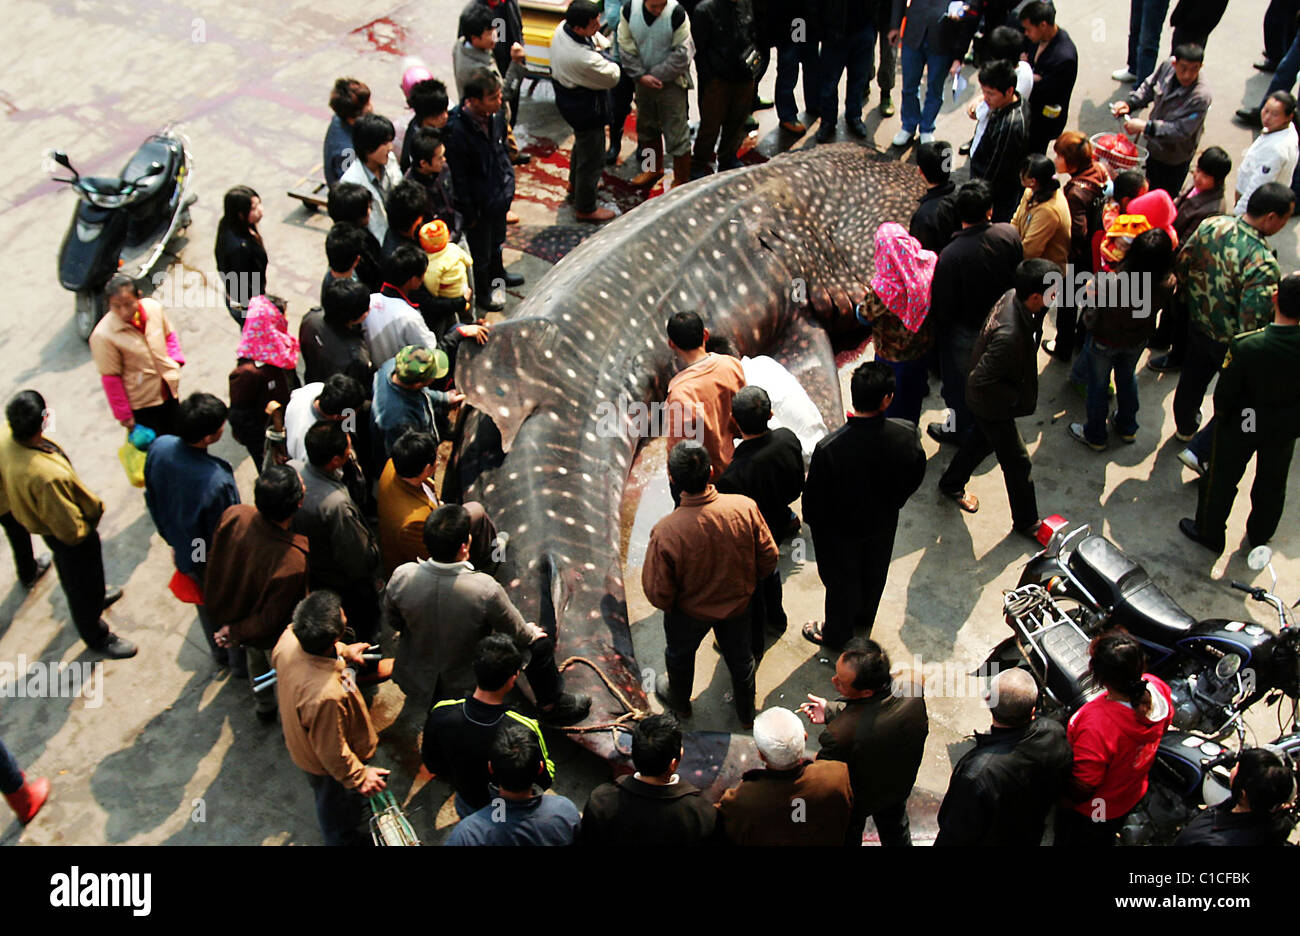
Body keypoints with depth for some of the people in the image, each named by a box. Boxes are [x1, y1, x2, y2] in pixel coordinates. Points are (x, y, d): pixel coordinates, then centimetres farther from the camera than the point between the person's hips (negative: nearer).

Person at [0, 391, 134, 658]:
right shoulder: (46, 476, -47)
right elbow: (70, 529, -33)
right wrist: (89, 526, -11)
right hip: (71, 539, -8)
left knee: (72, 577, 35)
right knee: (82, 587, 20)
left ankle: (95, 597, 64)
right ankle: (96, 637, 44)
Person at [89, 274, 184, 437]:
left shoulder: (154, 307, -13)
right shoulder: (103, 336, -27)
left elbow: (169, 334, 9)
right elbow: (110, 379, -18)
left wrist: (176, 360, -4)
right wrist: (124, 415, -12)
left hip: (168, 391, 5)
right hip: (141, 403, -5)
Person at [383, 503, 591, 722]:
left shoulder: (401, 577, -24)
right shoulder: (486, 589, -33)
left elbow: (392, 621, -2)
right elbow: (518, 635, -15)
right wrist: (531, 633, 9)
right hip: (467, 686, -4)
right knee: (540, 641, 14)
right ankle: (553, 705, 34)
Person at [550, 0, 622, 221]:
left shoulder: (562, 29, -13)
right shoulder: (584, 59, -40)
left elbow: (600, 41, 6)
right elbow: (613, 76, -21)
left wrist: (600, 49, -11)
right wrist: (603, 55, -8)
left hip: (568, 101, 10)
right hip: (586, 110, -10)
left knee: (582, 142, 35)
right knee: (592, 159, 10)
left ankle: (575, 183, 59)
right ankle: (585, 209, 27)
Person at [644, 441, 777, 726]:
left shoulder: (665, 532, -38)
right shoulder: (745, 508, -30)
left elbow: (658, 592, -23)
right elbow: (769, 558, -14)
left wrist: (667, 605, 0)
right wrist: (748, 581, 6)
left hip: (690, 610, -2)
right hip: (738, 603, 2)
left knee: (679, 654, 31)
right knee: (740, 656, 30)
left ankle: (679, 700, 60)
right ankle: (746, 712, 55)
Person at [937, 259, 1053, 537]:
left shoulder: (1013, 296, -17)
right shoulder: (1009, 336, -44)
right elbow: (980, 382, -34)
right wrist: (1016, 397, -20)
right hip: (992, 404, -8)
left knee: (985, 439, 31)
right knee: (1017, 461, 11)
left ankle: (951, 484, 55)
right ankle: (1026, 521, 33)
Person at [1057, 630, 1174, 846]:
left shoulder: (1096, 725, -46)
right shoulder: (1156, 688, -26)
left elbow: (1080, 789, -32)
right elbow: (1165, 722, -1)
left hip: (1089, 812, -6)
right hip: (1132, 796, 6)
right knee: (1105, 839, 35)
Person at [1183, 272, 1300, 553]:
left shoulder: (1246, 346, -35)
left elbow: (1225, 393, -21)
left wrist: (1221, 414, 0)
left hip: (1242, 425, -3)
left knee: (1222, 479, 21)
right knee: (1272, 482, 27)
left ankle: (1209, 532, 39)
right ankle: (1261, 533, 49)